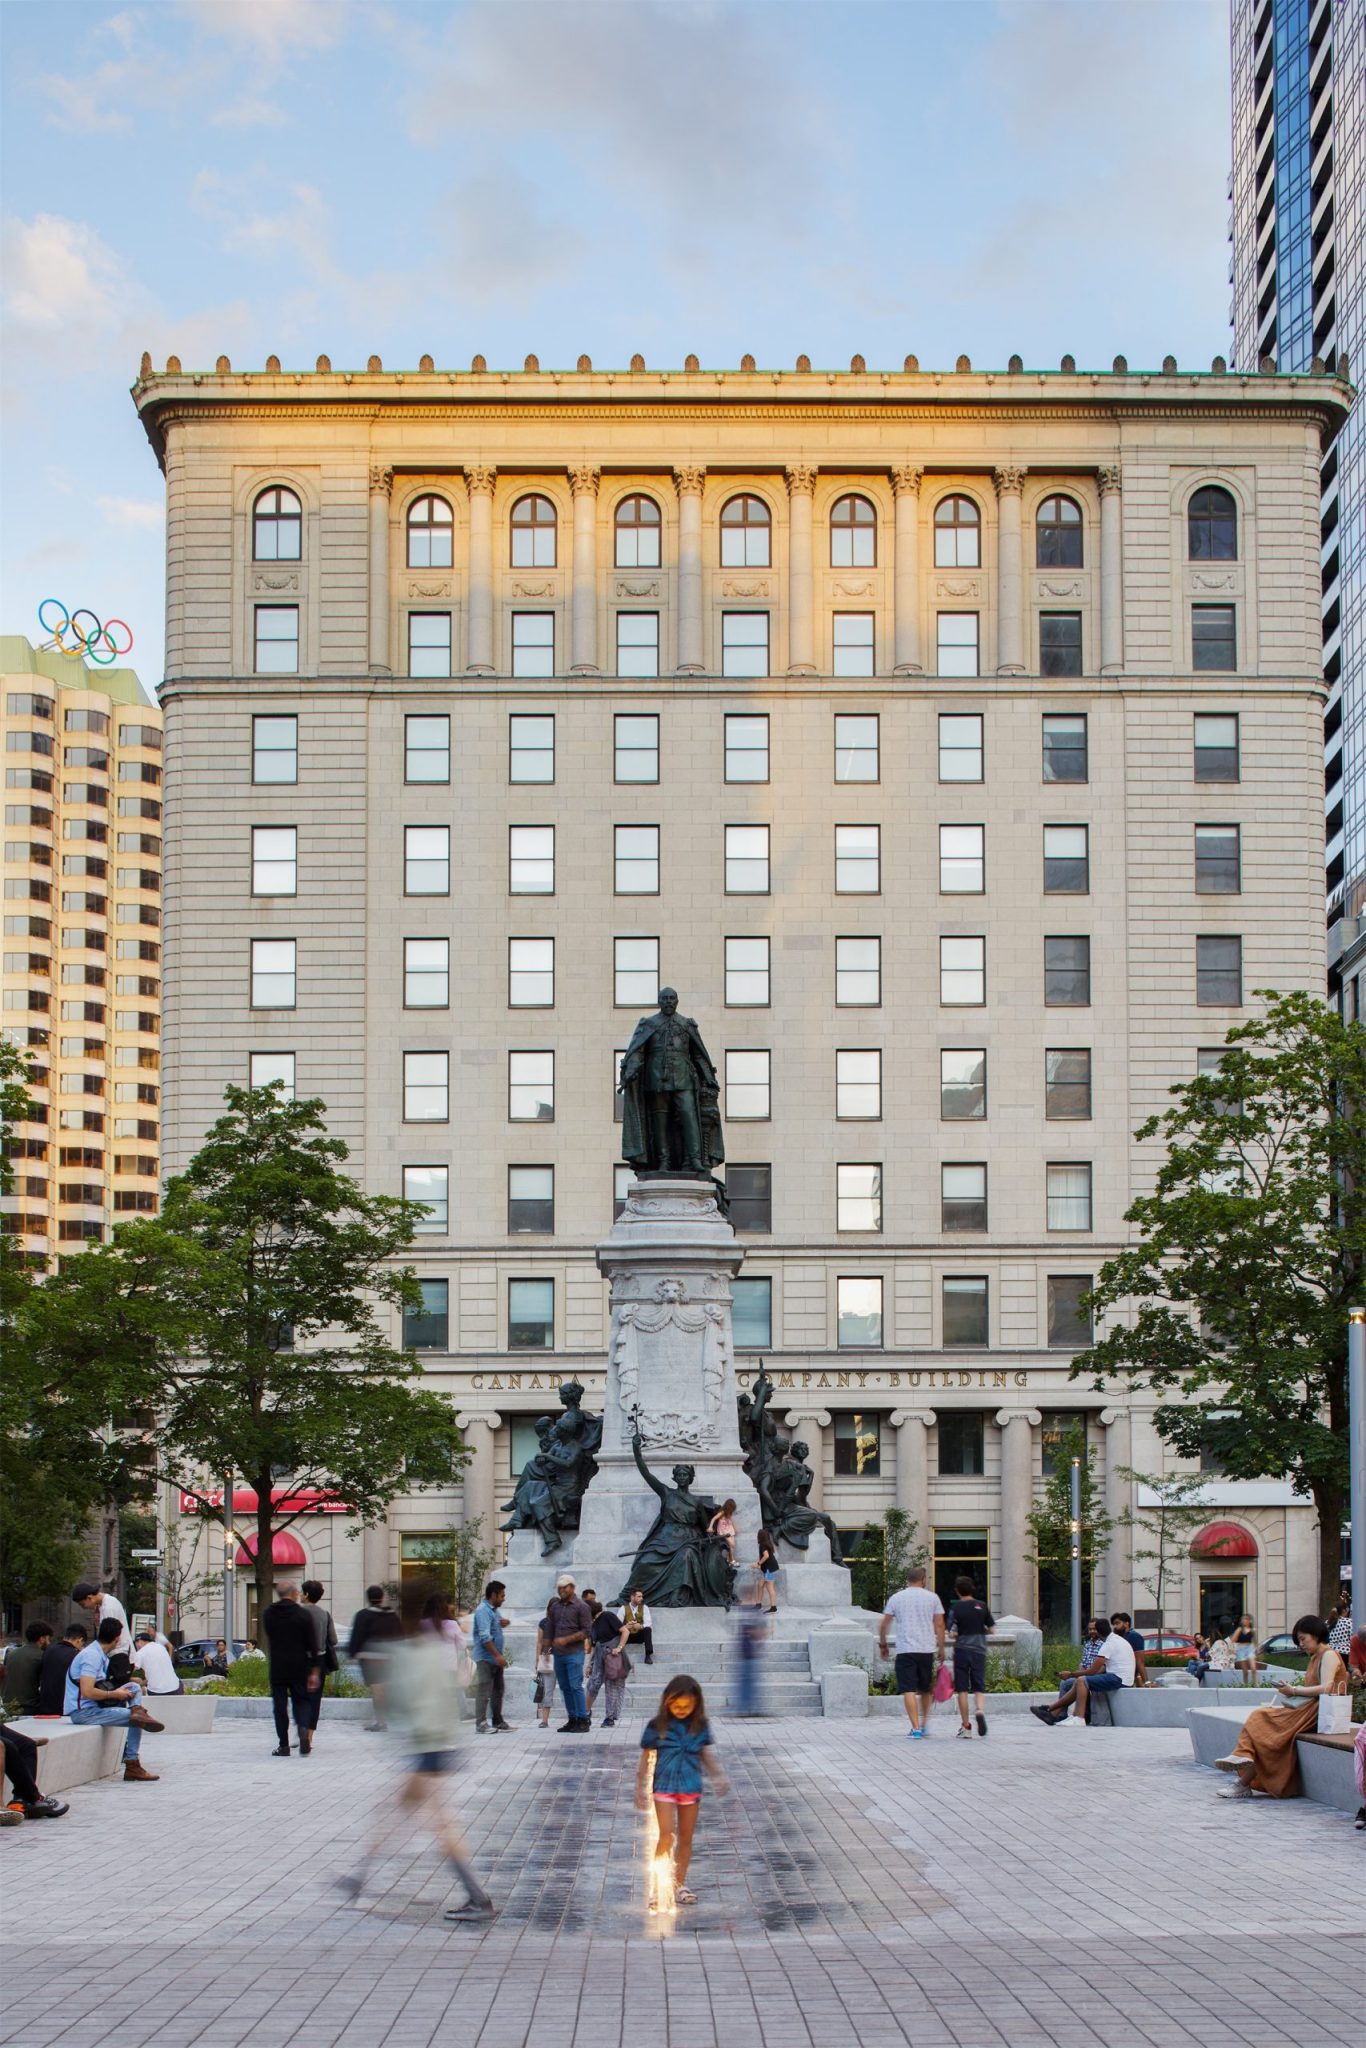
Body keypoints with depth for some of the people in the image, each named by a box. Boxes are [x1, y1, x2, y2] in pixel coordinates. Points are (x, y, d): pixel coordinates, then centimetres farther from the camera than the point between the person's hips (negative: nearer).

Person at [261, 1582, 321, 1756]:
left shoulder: (268, 1615, 1)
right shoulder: (303, 1615, -5)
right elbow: (312, 1645, -5)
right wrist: (314, 1671, 0)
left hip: (277, 1668, 1)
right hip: (299, 1667, -1)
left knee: (280, 1705, 6)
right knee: (301, 1701, 10)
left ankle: (284, 1745, 4)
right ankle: (304, 1728, -18)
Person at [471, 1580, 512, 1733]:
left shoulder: (494, 1610, 15)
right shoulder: (483, 1611, -15)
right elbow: (485, 1637, -23)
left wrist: (502, 1623, 5)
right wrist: (498, 1655, -26)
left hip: (495, 1659, 10)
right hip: (485, 1658, -10)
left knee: (498, 1691, 14)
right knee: (484, 1692, -10)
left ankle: (497, 1722, 23)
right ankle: (481, 1724, -11)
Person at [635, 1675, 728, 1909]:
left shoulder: (700, 1726, 1)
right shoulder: (657, 1726, -6)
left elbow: (705, 1754, 13)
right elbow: (646, 1758, 1)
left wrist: (718, 1776, 4)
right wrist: (640, 1789, 4)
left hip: (691, 1787, 3)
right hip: (664, 1786, -3)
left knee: (686, 1838, 9)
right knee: (666, 1836, -13)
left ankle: (679, 1885, 21)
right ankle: (657, 1888, -8)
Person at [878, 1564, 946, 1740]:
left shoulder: (896, 1598, 4)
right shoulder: (932, 1597, 4)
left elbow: (884, 1625, 6)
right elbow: (939, 1625, 3)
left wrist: (882, 1645, 20)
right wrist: (941, 1649, 10)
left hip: (905, 1651, -2)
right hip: (927, 1650, 2)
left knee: (909, 1691, -4)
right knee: (926, 1689, 18)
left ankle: (916, 1729, -13)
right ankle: (924, 1725, 25)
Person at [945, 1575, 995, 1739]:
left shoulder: (956, 1608, -5)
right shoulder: (982, 1606, 2)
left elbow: (952, 1633, -9)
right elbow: (991, 1629, 5)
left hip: (961, 1650, -2)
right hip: (979, 1650, 2)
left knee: (962, 1689, 5)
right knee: (979, 1687, 6)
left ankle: (966, 1726, 5)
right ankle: (980, 1709, -25)